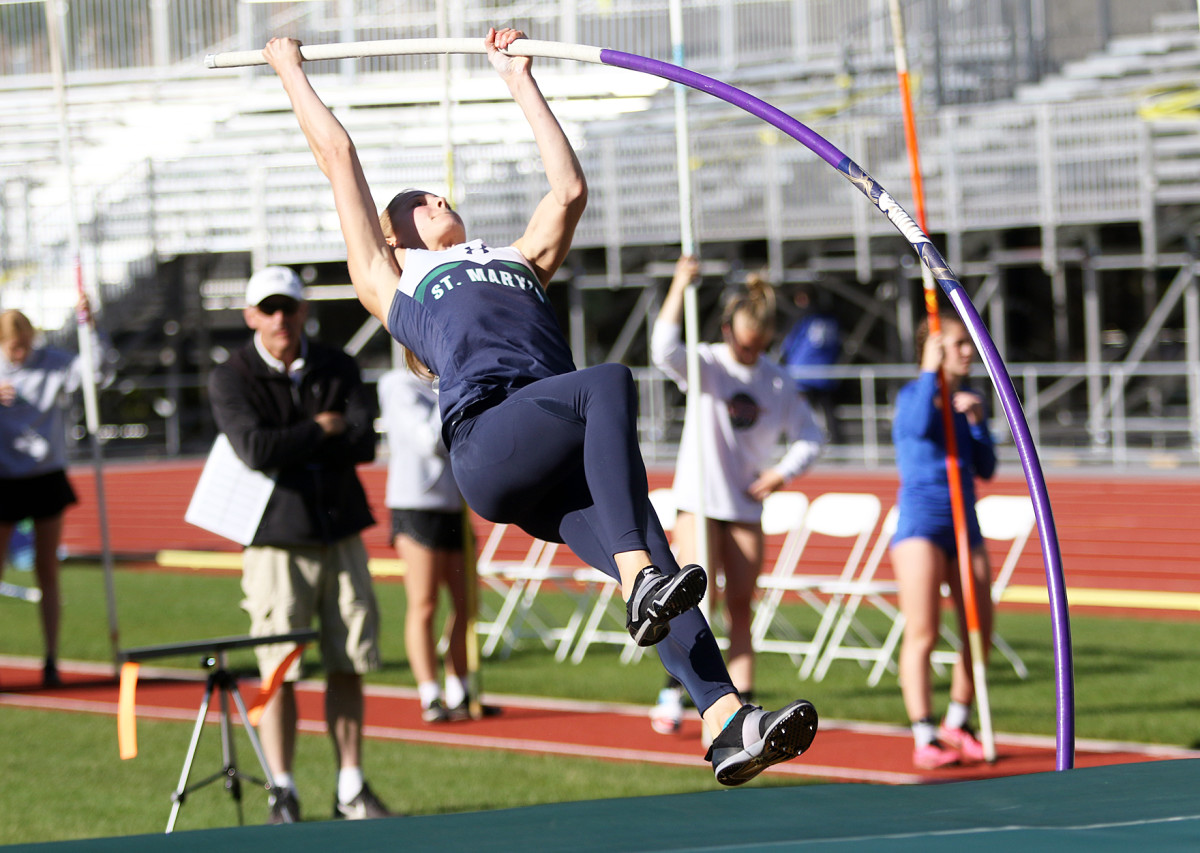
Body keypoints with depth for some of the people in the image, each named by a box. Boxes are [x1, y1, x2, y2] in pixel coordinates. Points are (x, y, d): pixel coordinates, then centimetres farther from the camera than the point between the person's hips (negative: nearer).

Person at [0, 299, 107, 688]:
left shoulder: (52, 363, -1)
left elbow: (96, 370, -11)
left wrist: (90, 324, -23)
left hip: (47, 478, 1)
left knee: (48, 574, 5)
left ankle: (51, 662, 10)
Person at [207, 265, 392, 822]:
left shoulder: (337, 369, 8)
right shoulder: (230, 379, -2)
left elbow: (363, 444, -6)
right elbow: (255, 449, -19)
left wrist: (289, 449, -12)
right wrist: (321, 430, -7)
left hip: (341, 535, 3)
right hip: (276, 541, -3)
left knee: (348, 666, 5)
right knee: (279, 672, -4)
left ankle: (351, 791, 13)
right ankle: (282, 796, 4)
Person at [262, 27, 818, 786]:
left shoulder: (520, 265, 40)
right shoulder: (388, 282, 29)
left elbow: (569, 188, 46)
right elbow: (338, 154, 33)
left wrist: (520, 81, 54)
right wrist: (292, 72, 43)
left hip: (563, 460, 5)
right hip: (487, 437, -5)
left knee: (649, 560, -20)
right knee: (611, 382, -33)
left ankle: (728, 722, -36)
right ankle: (642, 581, -47)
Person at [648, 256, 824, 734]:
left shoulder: (777, 381, 4)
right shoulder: (707, 365, -7)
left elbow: (810, 437, 12)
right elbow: (665, 351, -28)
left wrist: (783, 471, -5)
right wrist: (679, 288, -35)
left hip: (747, 506, 4)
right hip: (699, 502, -4)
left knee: (741, 609, 3)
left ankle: (742, 707, 5)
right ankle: (673, 694, -2)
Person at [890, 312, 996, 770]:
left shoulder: (968, 401, 13)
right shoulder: (911, 395, -3)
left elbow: (986, 469, 9)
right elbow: (920, 426, -27)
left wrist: (976, 421, -5)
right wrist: (930, 372, -16)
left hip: (963, 522, 6)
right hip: (920, 521, -6)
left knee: (980, 632, 4)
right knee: (922, 633, -12)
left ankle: (958, 725, 20)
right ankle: (924, 737, -12)